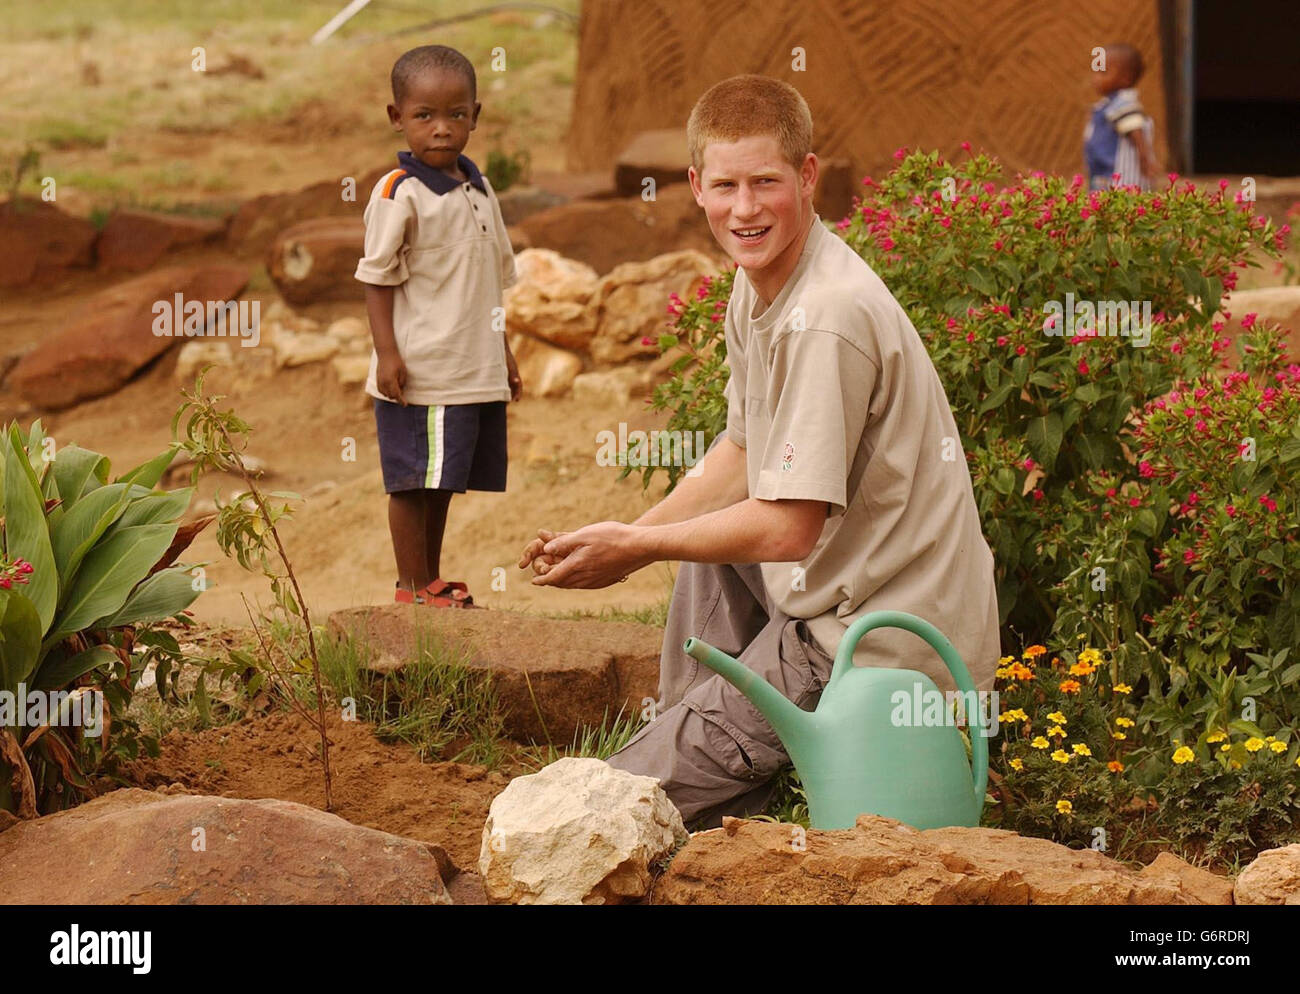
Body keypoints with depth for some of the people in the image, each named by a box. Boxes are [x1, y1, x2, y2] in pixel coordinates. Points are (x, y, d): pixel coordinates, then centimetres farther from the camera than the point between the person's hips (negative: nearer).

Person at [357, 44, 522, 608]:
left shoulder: (478, 189, 11)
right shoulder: (398, 194, -11)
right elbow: (378, 278, -10)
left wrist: (502, 351, 21)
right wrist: (387, 353, -16)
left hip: (476, 368, 7)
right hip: (419, 371, -7)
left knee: (443, 479, 15)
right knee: (413, 481, -1)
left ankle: (431, 579, 24)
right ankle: (412, 586, 8)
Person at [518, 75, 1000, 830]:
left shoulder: (829, 319, -24)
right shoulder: (758, 288, 7)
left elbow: (788, 527, -24)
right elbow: (743, 453, 19)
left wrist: (636, 546, -12)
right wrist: (628, 538, 6)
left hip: (882, 645, -10)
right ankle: (693, 748, 35)